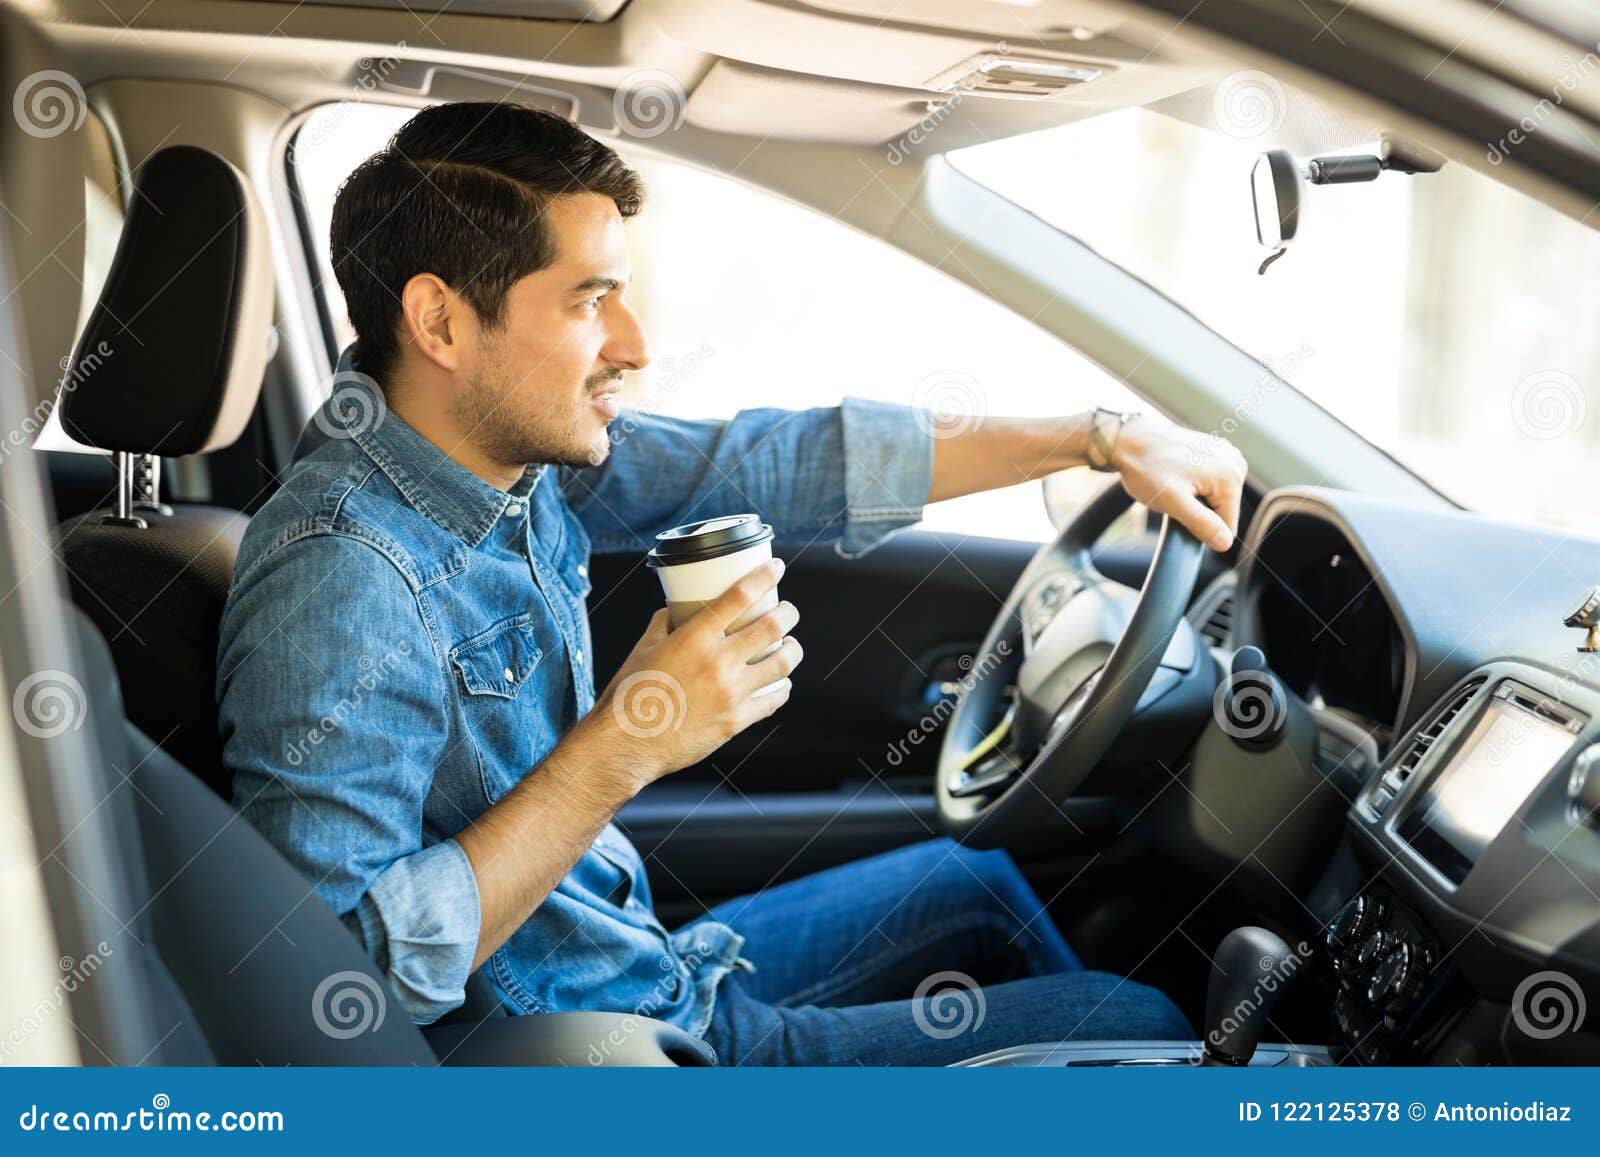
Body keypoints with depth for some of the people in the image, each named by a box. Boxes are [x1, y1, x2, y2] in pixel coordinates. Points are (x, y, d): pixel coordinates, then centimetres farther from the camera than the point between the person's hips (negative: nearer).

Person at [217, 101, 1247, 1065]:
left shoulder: (517, 452, -6)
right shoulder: (344, 579, -30)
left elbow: (767, 465, -2)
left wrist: (1104, 437, 0)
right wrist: (623, 749, -35)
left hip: (655, 965, 8)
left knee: (974, 883, 25)